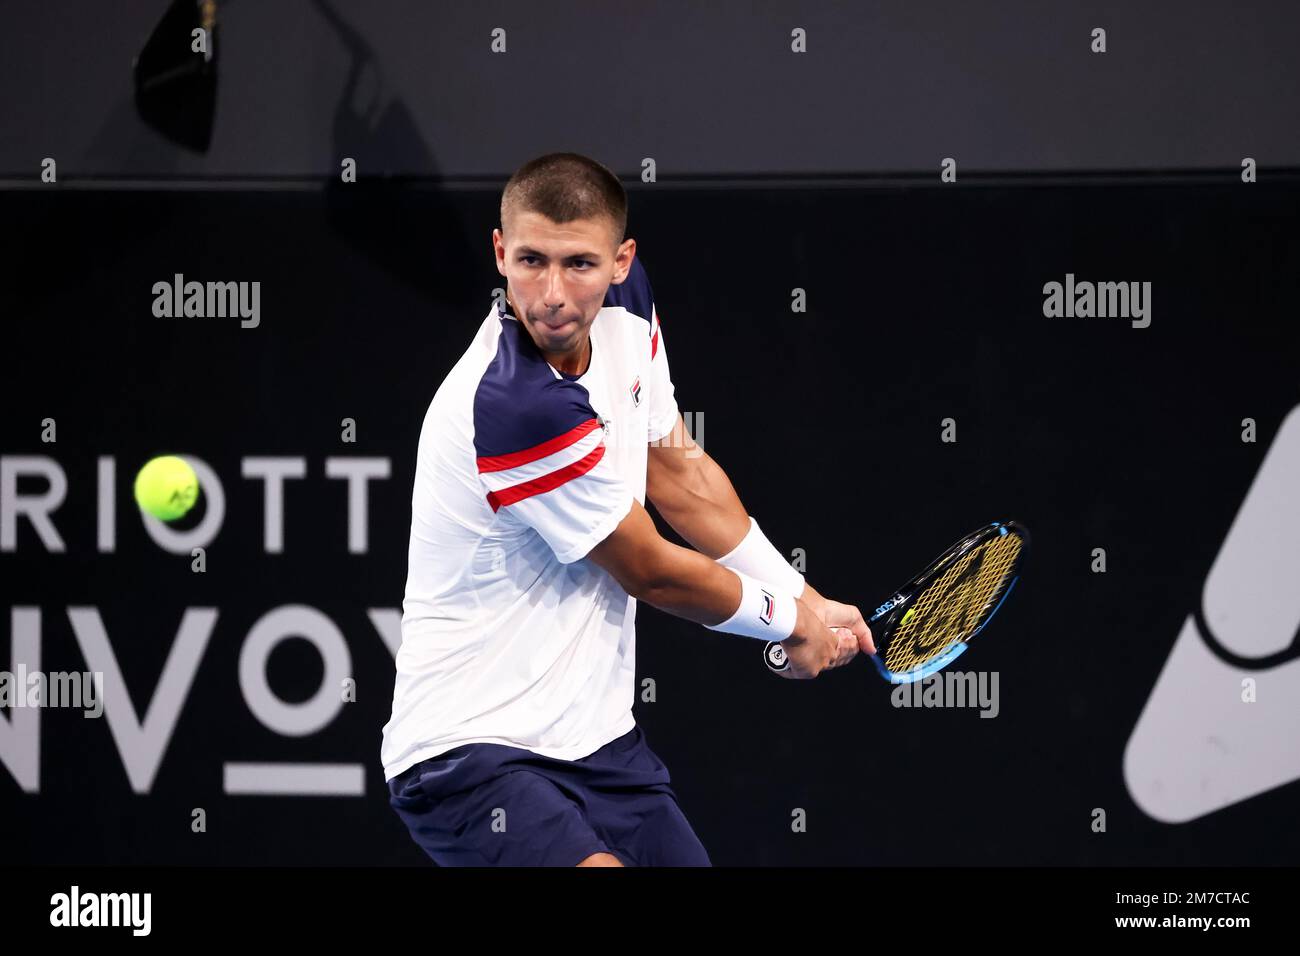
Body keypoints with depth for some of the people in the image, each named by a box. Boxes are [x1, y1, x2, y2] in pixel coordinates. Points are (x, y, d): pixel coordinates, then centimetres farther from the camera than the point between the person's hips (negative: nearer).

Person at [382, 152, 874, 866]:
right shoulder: (516, 405, -25)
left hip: (598, 739, 9)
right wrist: (791, 620, 4)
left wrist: (806, 602, 15)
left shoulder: (625, 310, 0)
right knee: (595, 864, -31)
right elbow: (652, 573, -12)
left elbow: (679, 472, 17)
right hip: (469, 749, -9)